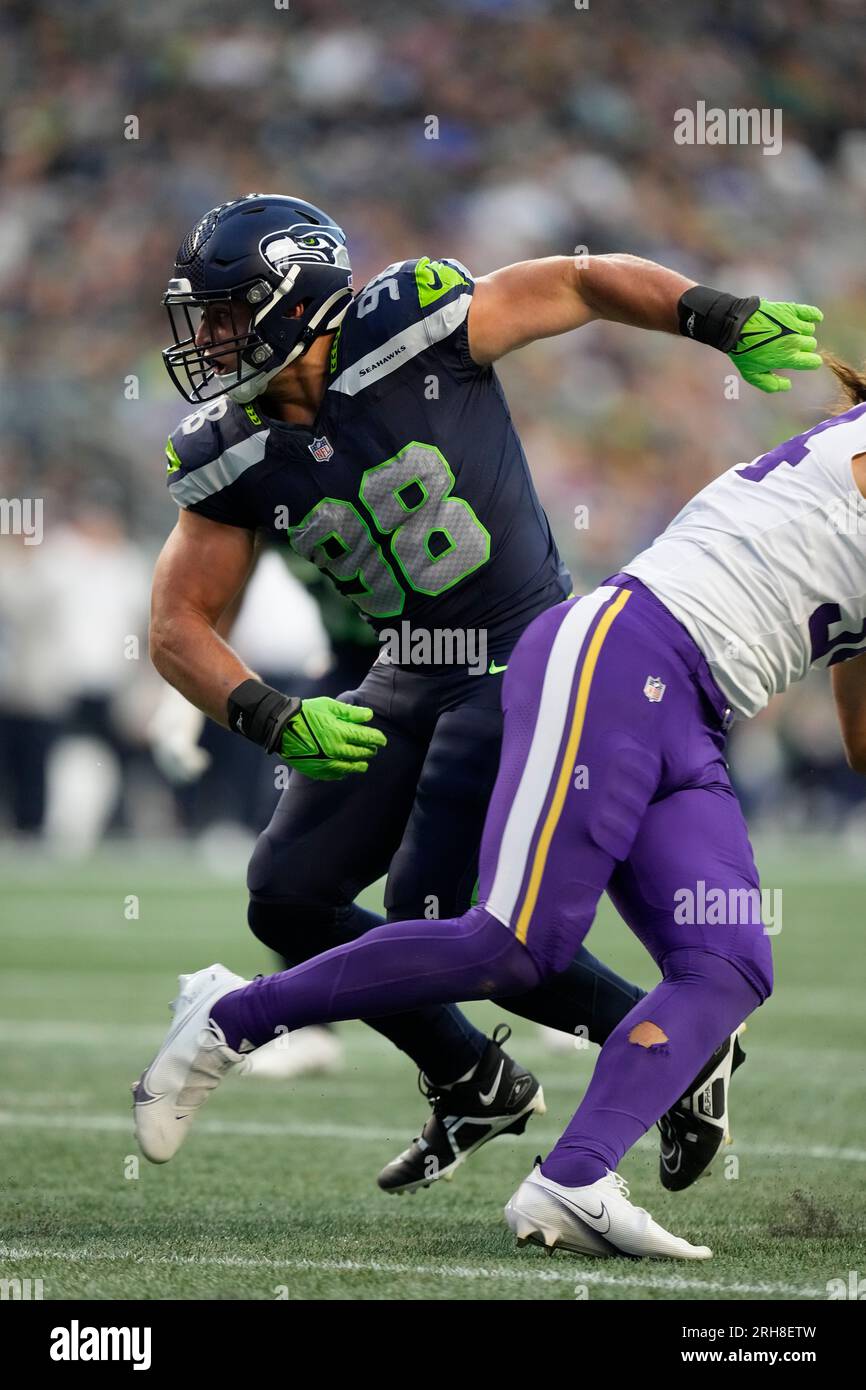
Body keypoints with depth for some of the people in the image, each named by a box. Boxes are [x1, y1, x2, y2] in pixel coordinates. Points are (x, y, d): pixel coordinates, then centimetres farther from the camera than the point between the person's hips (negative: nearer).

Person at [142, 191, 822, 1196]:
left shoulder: (414, 326, -19)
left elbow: (583, 282, -8)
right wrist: (271, 719, -22)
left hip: (526, 653, -7)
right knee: (290, 896, 4)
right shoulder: (231, 456, -4)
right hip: (413, 676, 7)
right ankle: (477, 1087, 21)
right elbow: (179, 624, -4)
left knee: (437, 914, -14)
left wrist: (726, 320, -20)